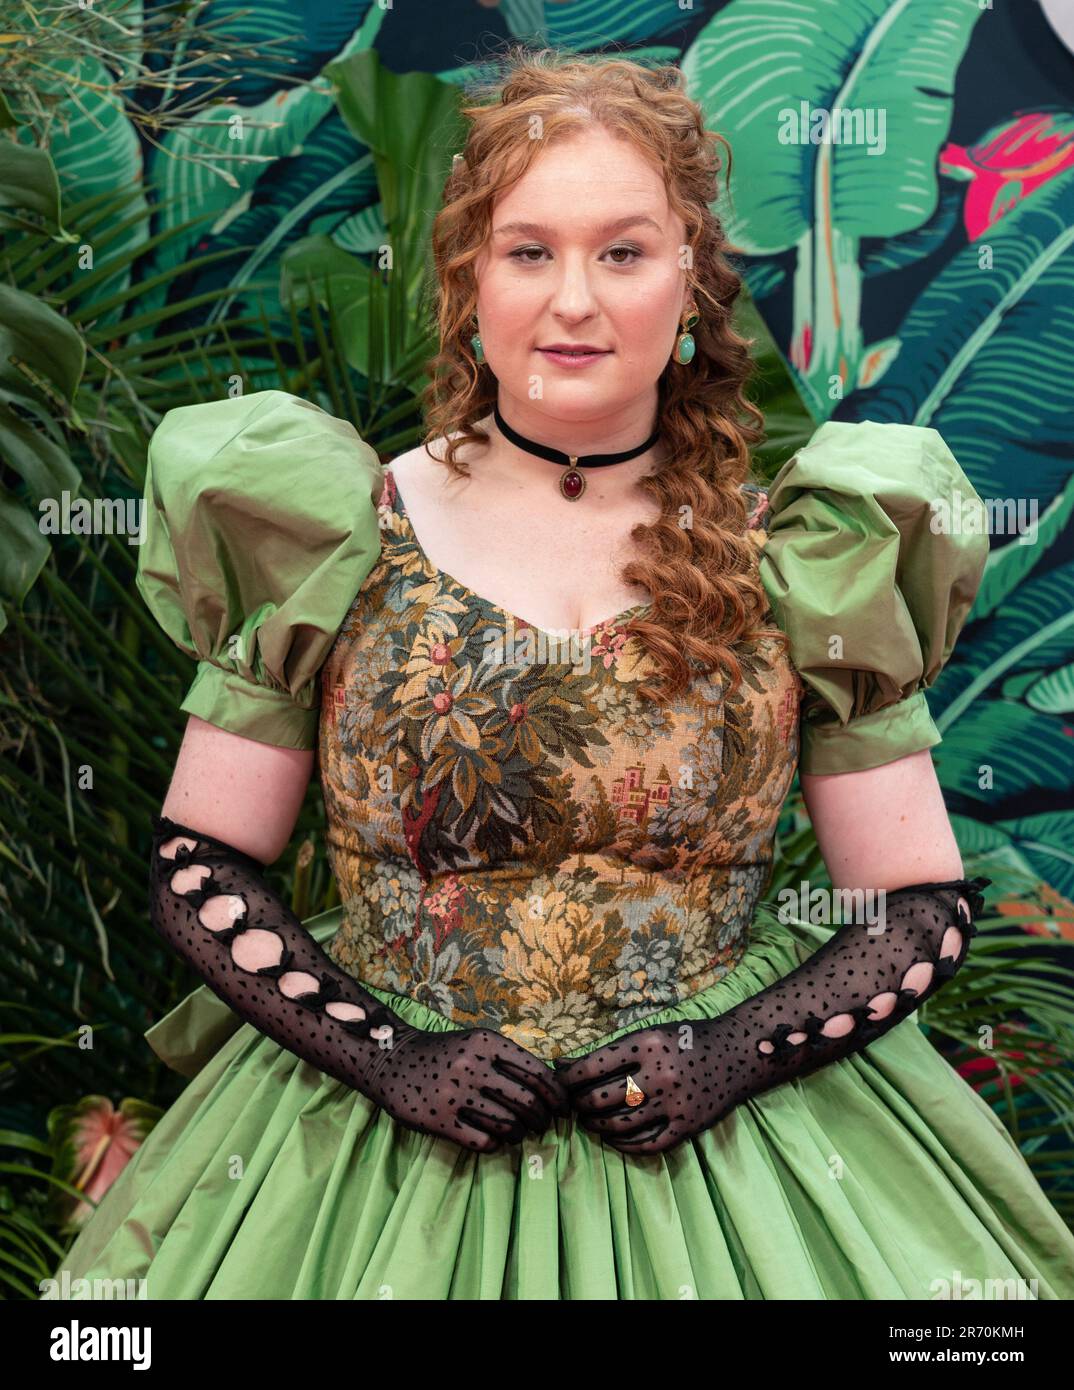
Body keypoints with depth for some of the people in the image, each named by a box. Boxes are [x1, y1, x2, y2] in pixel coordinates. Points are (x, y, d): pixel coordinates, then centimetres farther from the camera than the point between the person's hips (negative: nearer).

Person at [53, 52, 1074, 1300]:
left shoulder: (799, 563, -3)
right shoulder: (338, 540, -4)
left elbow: (928, 906, 0)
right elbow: (196, 867, -1)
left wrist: (738, 1053, -13)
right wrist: (390, 1055, -12)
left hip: (717, 1142, 1)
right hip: (385, 1148, 0)